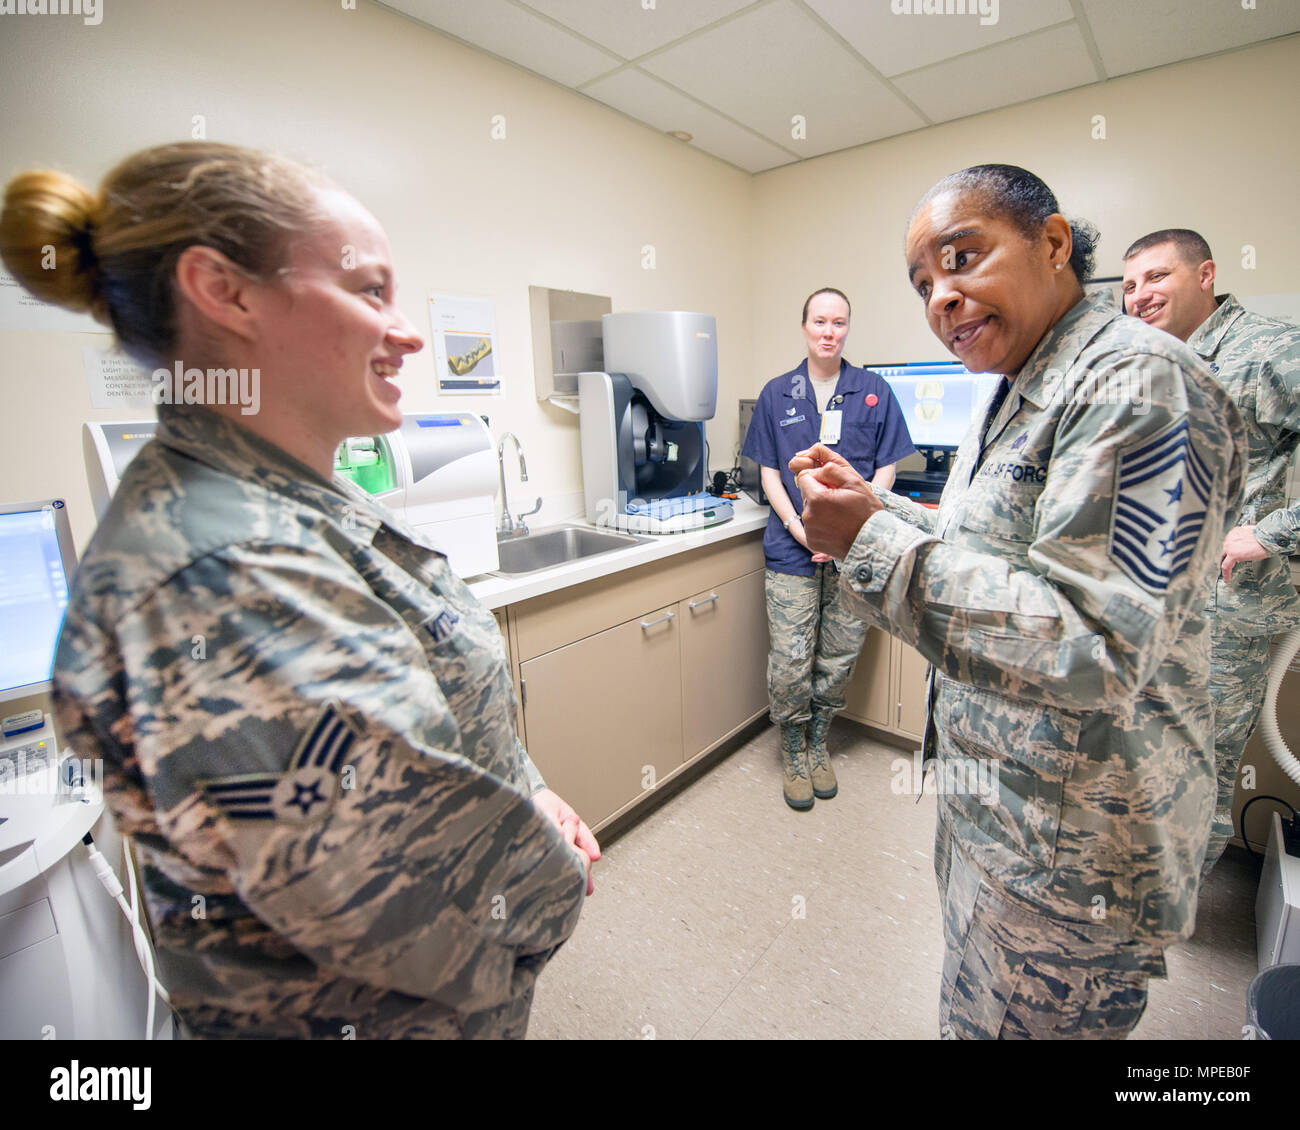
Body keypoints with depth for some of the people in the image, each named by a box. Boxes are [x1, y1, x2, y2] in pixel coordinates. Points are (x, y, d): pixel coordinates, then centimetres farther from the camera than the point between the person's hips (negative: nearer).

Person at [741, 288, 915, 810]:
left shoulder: (874, 391, 6)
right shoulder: (777, 393, 8)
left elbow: (885, 468, 4)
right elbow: (769, 472, 5)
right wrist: (798, 528, -10)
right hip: (791, 547, 0)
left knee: (839, 659, 8)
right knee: (790, 662, -2)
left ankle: (817, 744, 31)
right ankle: (794, 753, 21)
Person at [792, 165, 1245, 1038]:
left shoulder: (1137, 382, -22)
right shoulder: (1025, 388, 8)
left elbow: (1095, 647, -30)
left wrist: (875, 543, -31)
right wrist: (865, 501, 4)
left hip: (1073, 833, -9)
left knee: (1008, 1019, 15)